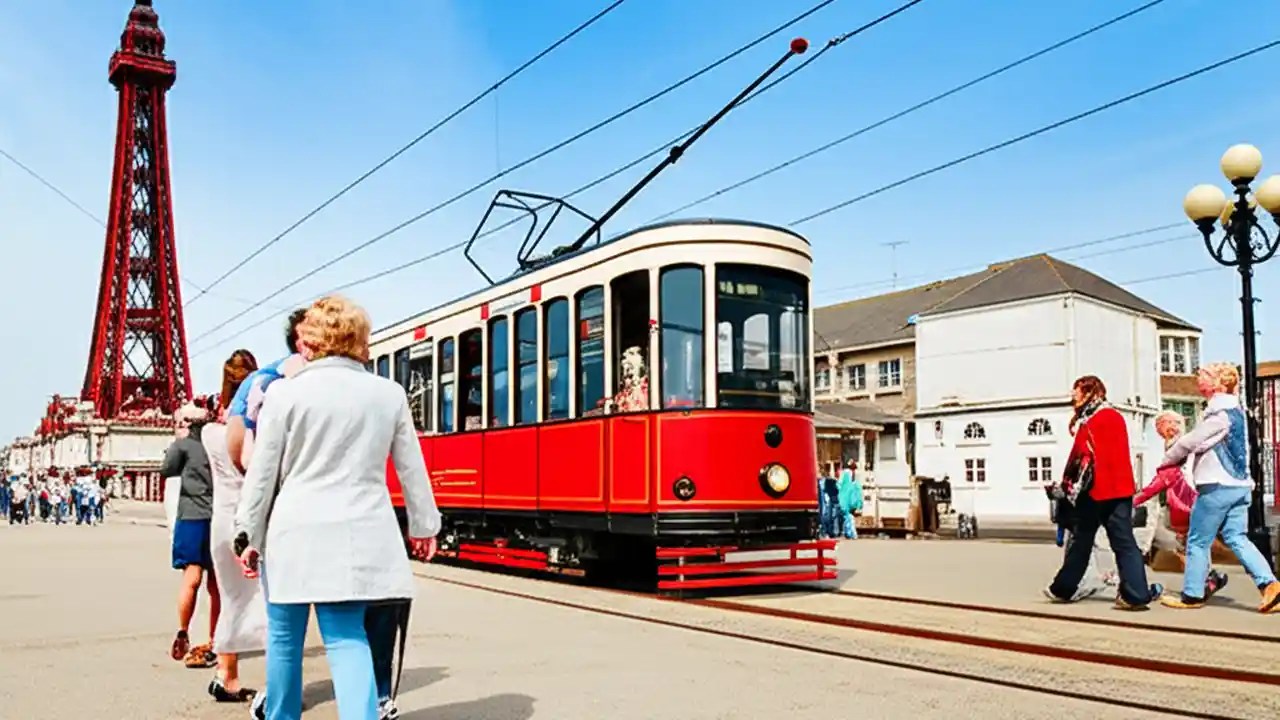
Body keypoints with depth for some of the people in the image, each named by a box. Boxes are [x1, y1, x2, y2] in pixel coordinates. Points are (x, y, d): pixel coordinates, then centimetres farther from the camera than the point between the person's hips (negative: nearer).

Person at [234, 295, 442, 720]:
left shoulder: (285, 392, -4)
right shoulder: (389, 394, 3)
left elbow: (262, 473, -1)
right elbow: (412, 469, 9)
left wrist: (248, 534, 8)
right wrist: (424, 525, 20)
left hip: (295, 533, -1)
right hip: (357, 535, 2)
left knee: (285, 638, 16)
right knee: (347, 638, 5)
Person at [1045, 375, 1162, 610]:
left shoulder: (1090, 422, -10)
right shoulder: (1116, 417, 12)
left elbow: (1080, 457, -13)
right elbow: (1119, 455, 14)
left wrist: (1069, 484, -4)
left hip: (1096, 490, -6)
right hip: (1121, 488, 6)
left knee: (1081, 540, 6)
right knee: (1124, 541, 1)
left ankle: (1064, 588, 17)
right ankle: (1136, 594, -8)